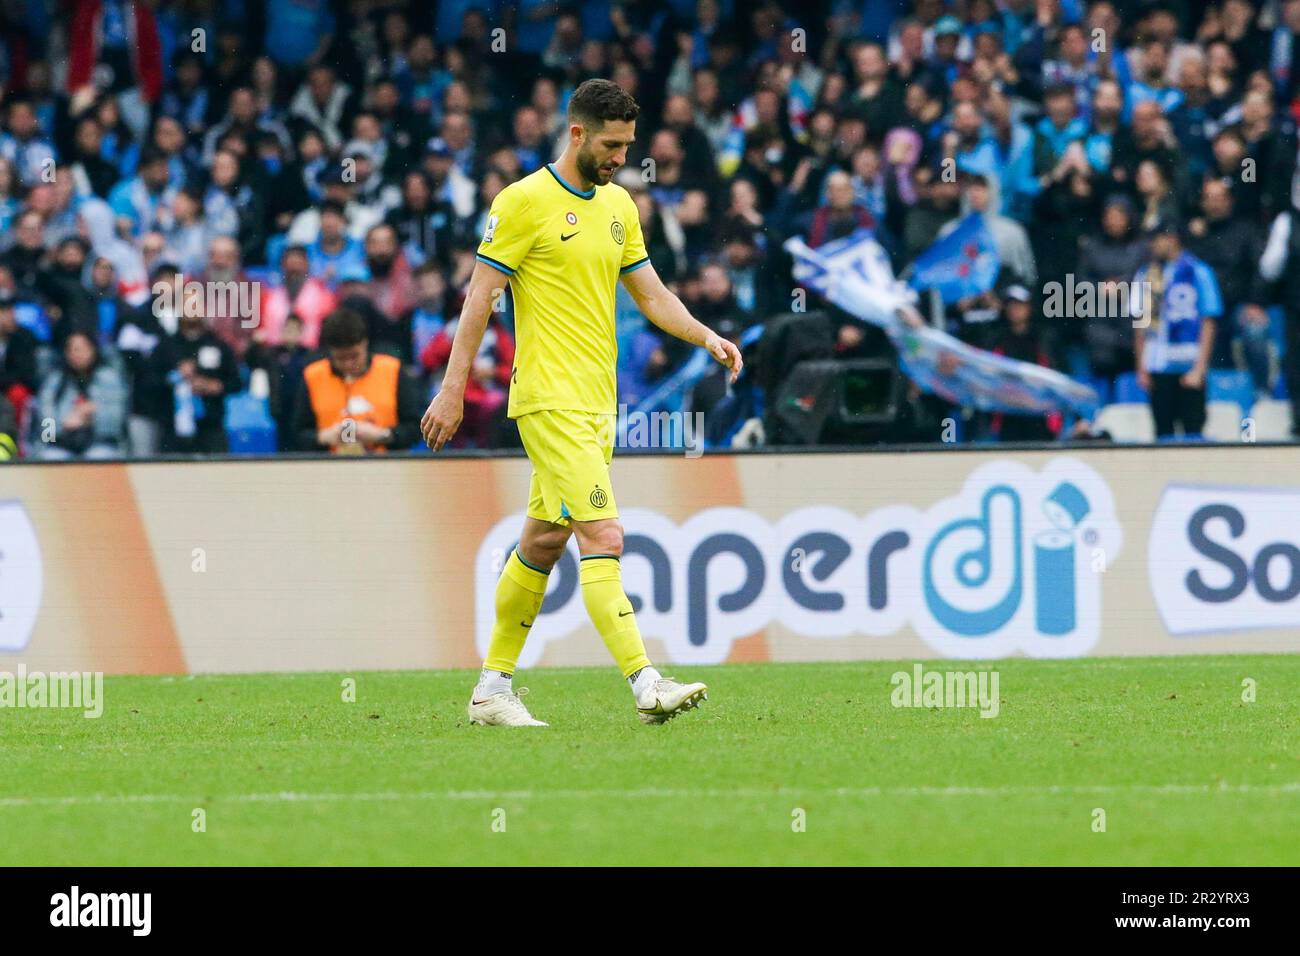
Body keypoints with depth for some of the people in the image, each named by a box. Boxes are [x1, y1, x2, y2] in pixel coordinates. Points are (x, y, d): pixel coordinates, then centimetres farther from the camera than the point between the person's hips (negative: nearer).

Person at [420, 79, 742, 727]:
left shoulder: (618, 205, 14)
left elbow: (651, 293, 19)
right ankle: (645, 685, -24)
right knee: (603, 537, -16)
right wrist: (453, 388, -10)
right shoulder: (524, 201, -8)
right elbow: (480, 296, -8)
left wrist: (707, 338, 2)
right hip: (551, 400, -8)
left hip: (596, 404, 8)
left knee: (544, 543, 13)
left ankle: (493, 689, 22)